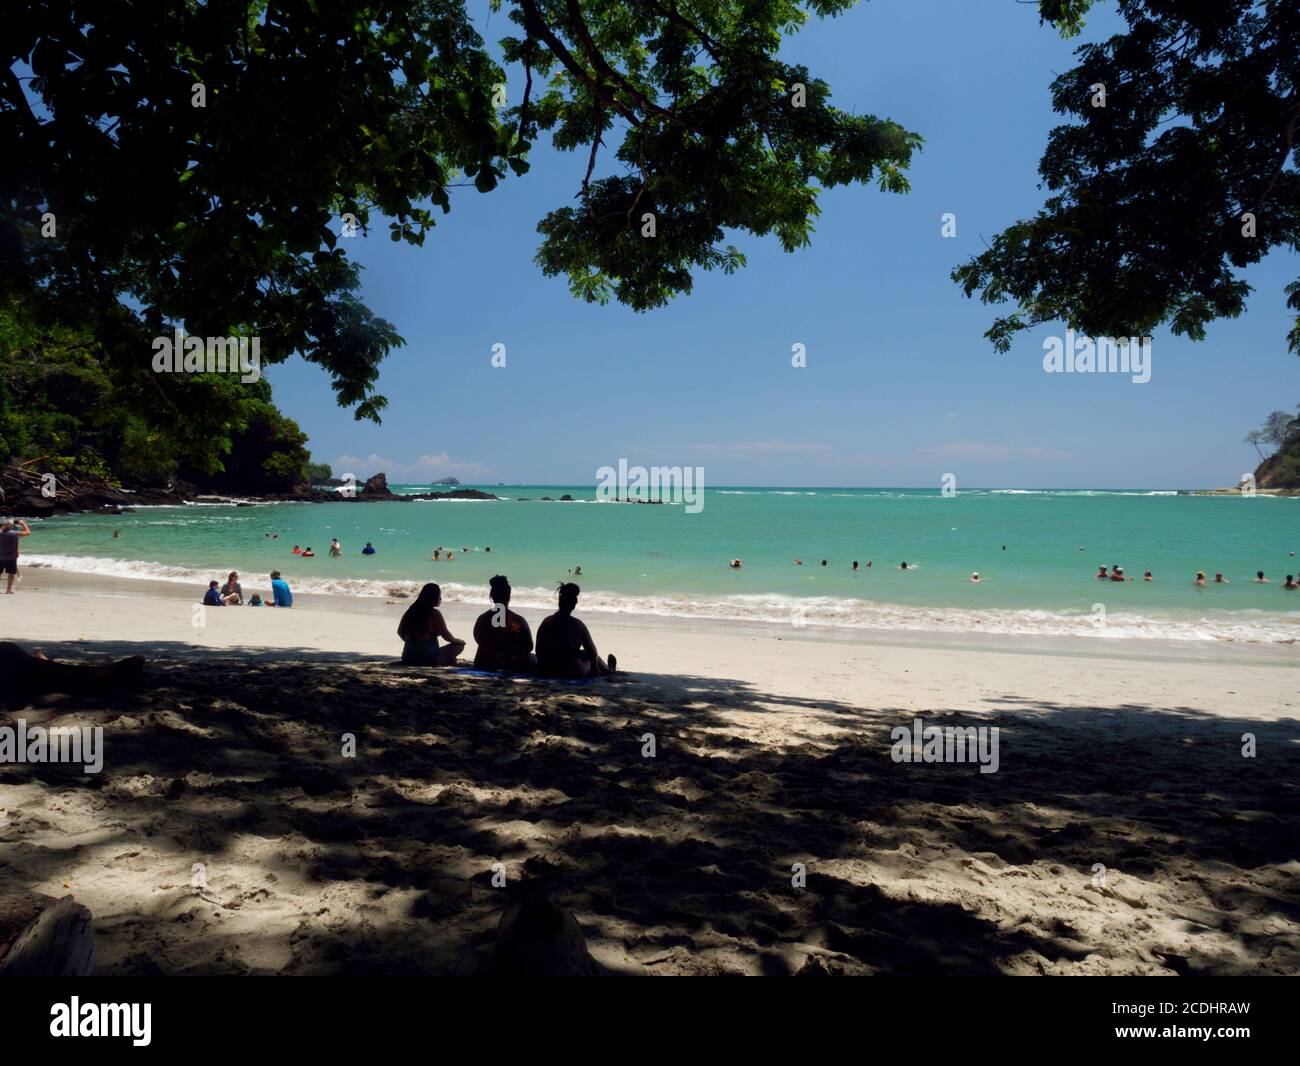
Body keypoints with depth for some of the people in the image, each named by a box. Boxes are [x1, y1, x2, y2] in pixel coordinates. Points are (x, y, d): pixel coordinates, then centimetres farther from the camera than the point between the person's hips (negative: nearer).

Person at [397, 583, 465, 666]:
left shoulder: (411, 611, 6)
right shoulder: (434, 614, -12)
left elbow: (400, 632, 17)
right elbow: (446, 636, -9)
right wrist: (457, 641, 12)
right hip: (427, 658, -7)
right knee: (460, 645, 3)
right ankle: (438, 660, -7)